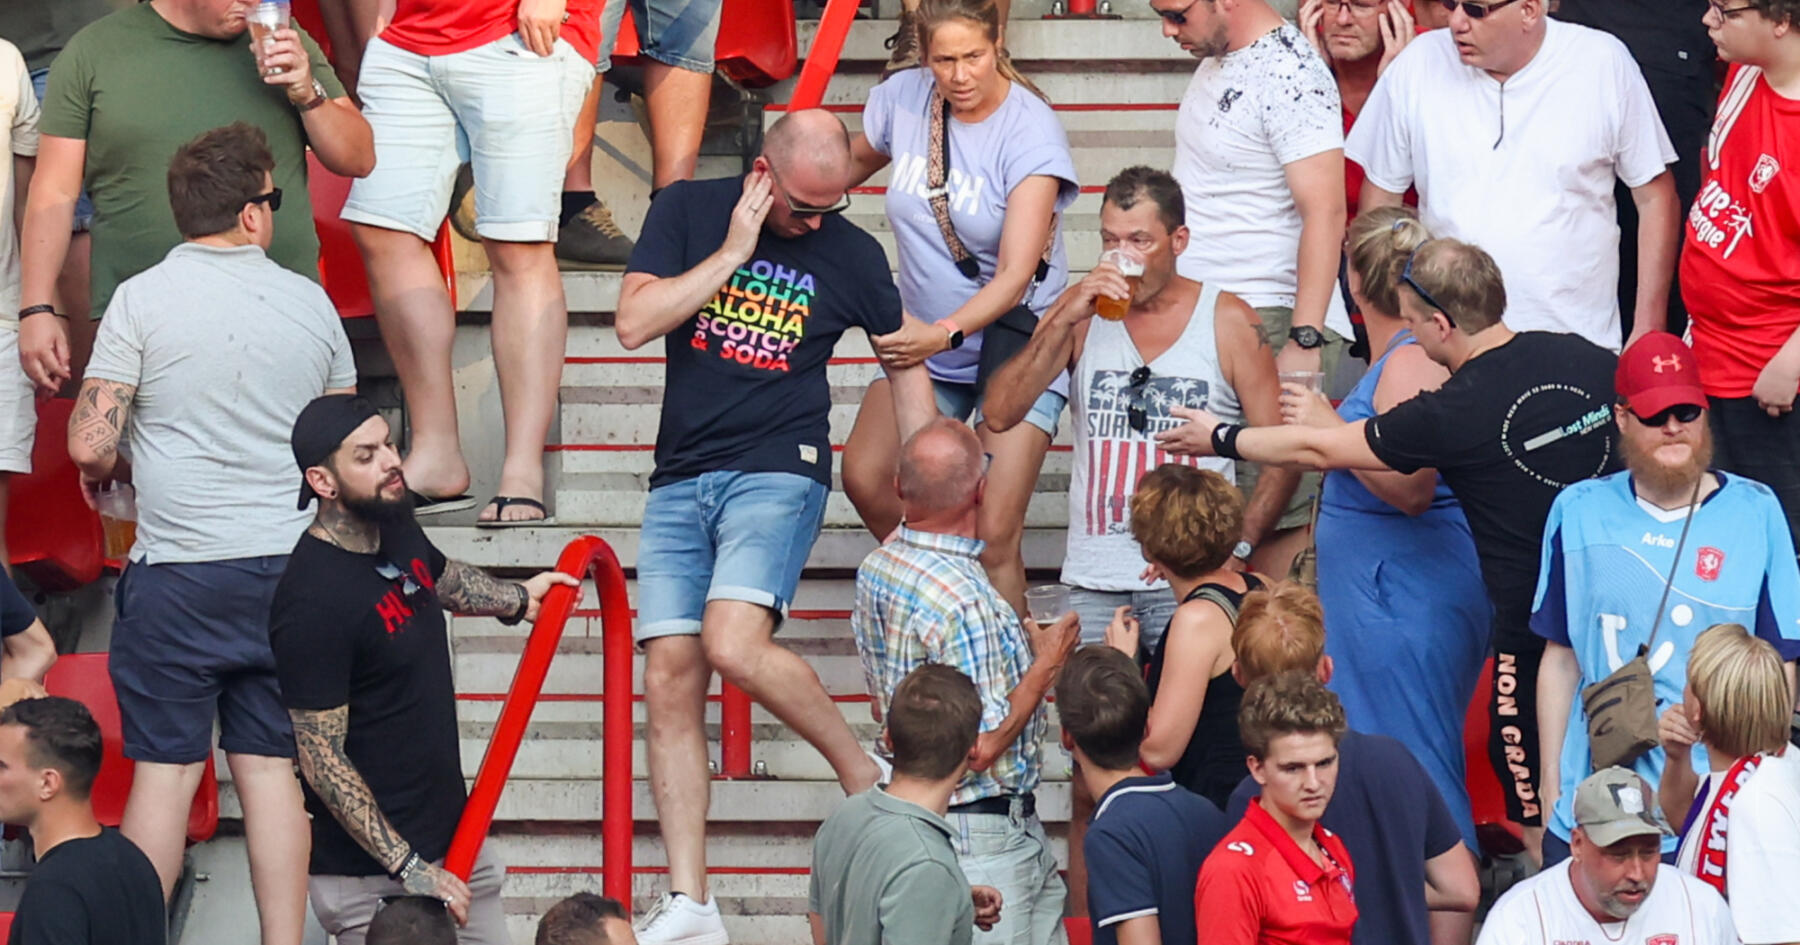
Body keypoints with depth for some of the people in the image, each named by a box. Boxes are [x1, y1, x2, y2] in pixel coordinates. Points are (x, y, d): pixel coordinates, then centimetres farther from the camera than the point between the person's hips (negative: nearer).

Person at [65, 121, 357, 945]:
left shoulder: (143, 299, -6)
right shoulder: (309, 302, 5)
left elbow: (90, 445, -10)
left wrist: (110, 469, 12)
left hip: (180, 571, -3)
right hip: (288, 565, 3)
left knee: (165, 770, 1)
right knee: (271, 767, 6)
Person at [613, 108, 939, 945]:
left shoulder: (851, 254, 2)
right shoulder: (687, 211, 4)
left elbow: (906, 362, 14)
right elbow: (635, 323, -6)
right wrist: (734, 251, -10)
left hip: (778, 470, -3)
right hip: (681, 478, 3)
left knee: (734, 642, -27)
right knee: (670, 675, -6)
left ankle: (869, 778, -6)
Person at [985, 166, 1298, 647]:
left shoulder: (1228, 322, 3)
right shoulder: (1082, 310, 9)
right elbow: (999, 415, 1)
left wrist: (1236, 549, -12)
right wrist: (1063, 322, -8)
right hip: (1093, 582, 2)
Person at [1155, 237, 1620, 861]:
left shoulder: (1453, 413, -12)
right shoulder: (1588, 358, 1)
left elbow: (1319, 451, 0)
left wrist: (1219, 440, 15)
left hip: (1533, 624, -6)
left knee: (1543, 821, 5)